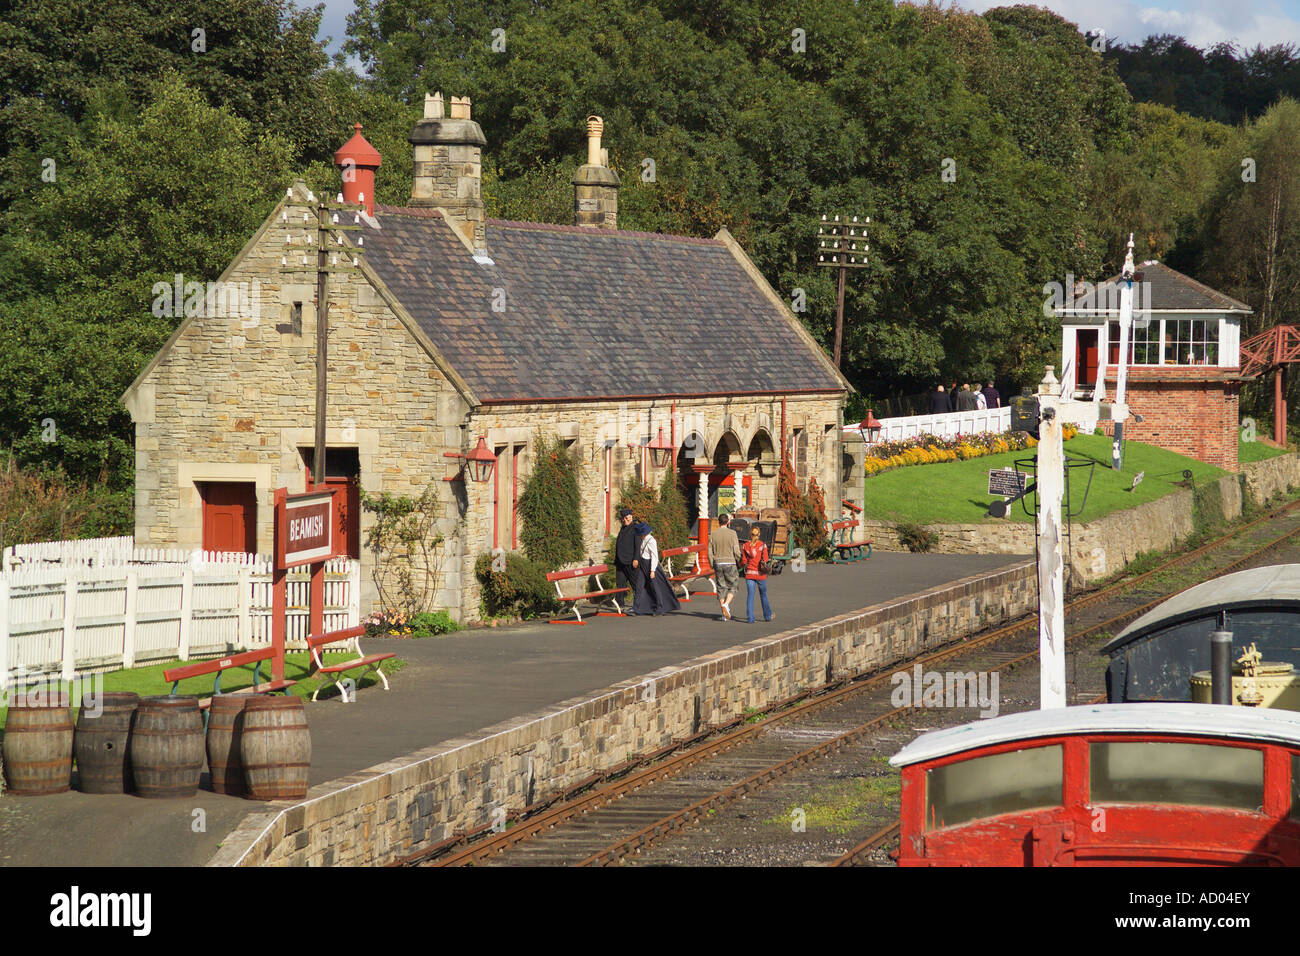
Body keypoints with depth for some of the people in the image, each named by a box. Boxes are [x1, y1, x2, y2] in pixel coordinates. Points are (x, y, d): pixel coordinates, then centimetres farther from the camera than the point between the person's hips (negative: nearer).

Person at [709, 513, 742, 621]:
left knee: (721, 588, 8)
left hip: (718, 563, 3)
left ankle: (724, 614, 5)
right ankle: (726, 604, -19)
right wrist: (738, 561, 9)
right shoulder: (732, 534, -7)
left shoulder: (713, 535, 2)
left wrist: (713, 567, 12)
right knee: (732, 587, 7)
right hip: (730, 563, -3)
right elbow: (736, 551, -9)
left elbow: (710, 553, 3)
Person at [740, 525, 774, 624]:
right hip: (760, 574, -1)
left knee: (750, 595, 2)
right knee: (763, 594, 15)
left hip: (749, 573, 1)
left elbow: (743, 561, 0)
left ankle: (751, 618, -6)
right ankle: (767, 615, 28)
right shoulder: (762, 545, -7)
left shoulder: (745, 546, 0)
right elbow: (765, 560, -10)